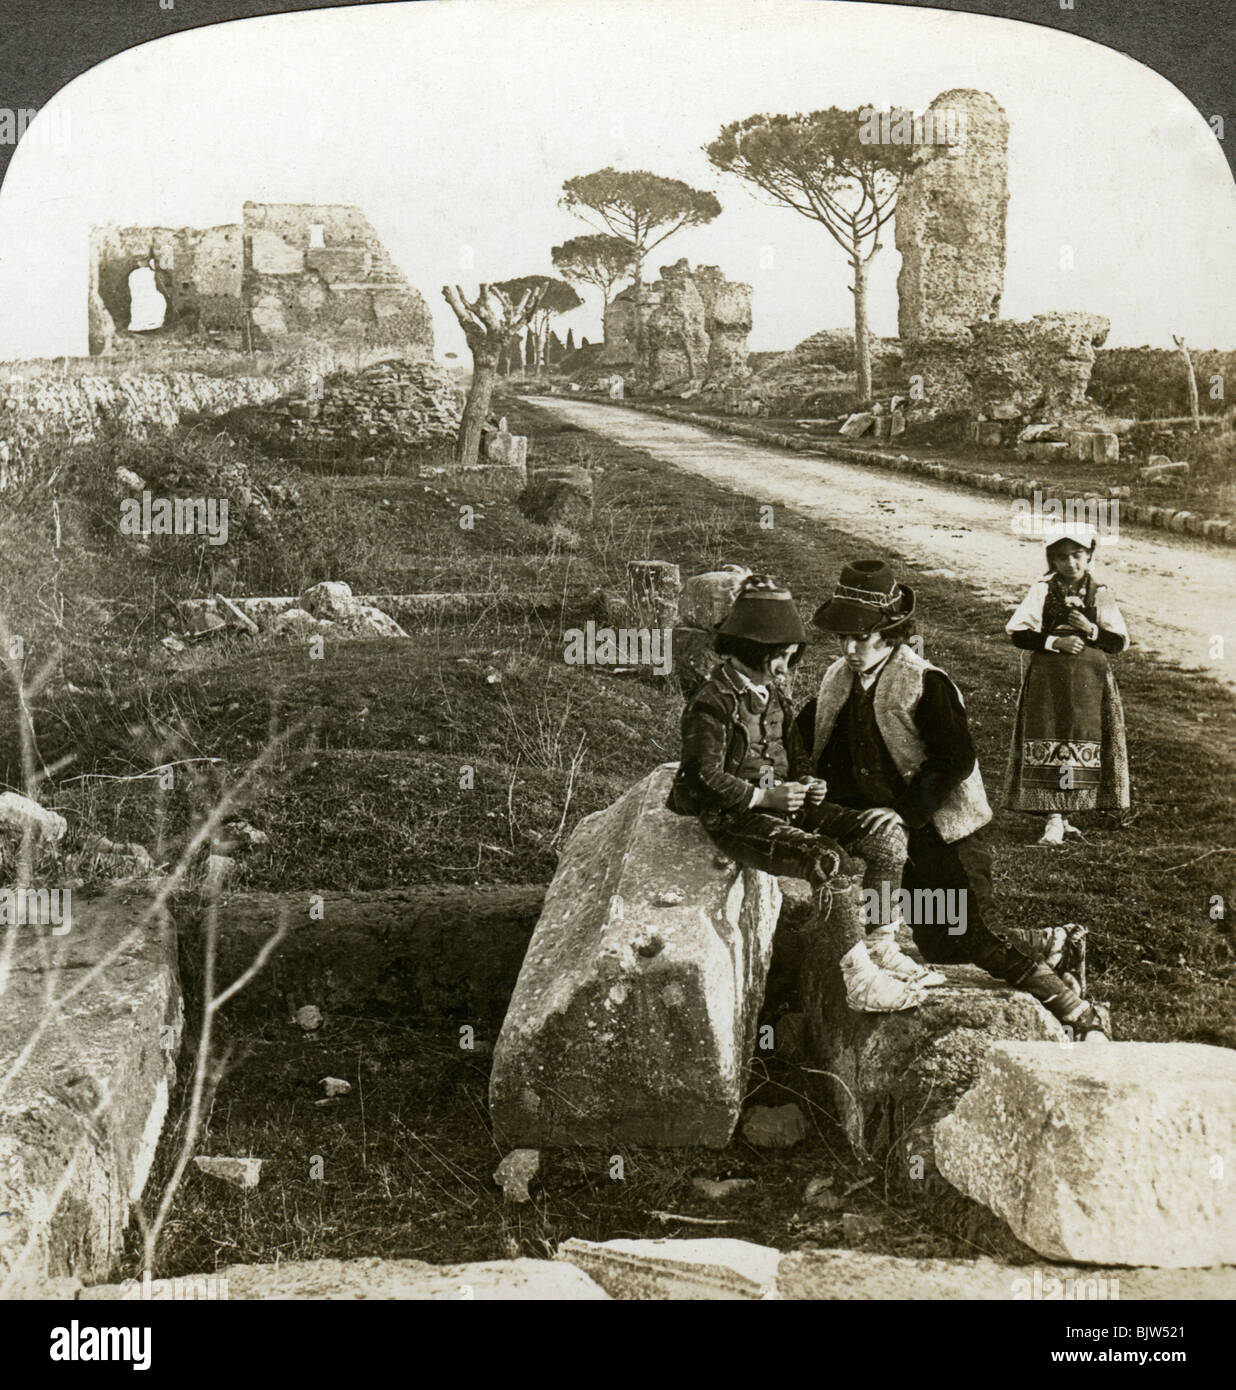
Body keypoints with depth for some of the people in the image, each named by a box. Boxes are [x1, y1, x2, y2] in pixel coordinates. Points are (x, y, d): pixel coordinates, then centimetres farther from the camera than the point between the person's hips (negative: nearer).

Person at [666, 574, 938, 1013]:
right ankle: (857, 978, -25)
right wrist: (764, 798, -22)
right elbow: (705, 778, -18)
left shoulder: (772, 695, 14)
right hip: (734, 819, -9)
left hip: (780, 802, 9)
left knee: (880, 839, -5)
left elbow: (794, 752, 24)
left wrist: (806, 784, 2)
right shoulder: (713, 702, -14)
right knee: (826, 859, -30)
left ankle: (882, 949, 0)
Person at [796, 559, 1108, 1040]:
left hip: (946, 829, -7)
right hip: (900, 836, 7)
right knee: (938, 949, 13)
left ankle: (1080, 1014, -1)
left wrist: (905, 813, -26)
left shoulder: (926, 684, -18)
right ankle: (1048, 944, 33)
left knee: (974, 939, -12)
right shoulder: (837, 683, 3)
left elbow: (958, 761, -21)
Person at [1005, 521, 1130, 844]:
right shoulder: (1042, 591, 1)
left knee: (1082, 743, 3)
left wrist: (1091, 631, -13)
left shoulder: (1100, 595, 5)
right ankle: (1054, 819, -6)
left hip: (1089, 682, 2)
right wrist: (1054, 642, -15)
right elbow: (1018, 633, -4)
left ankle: (1062, 814, 15)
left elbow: (1119, 641, 4)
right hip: (1047, 680, -2)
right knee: (1048, 744, -7)